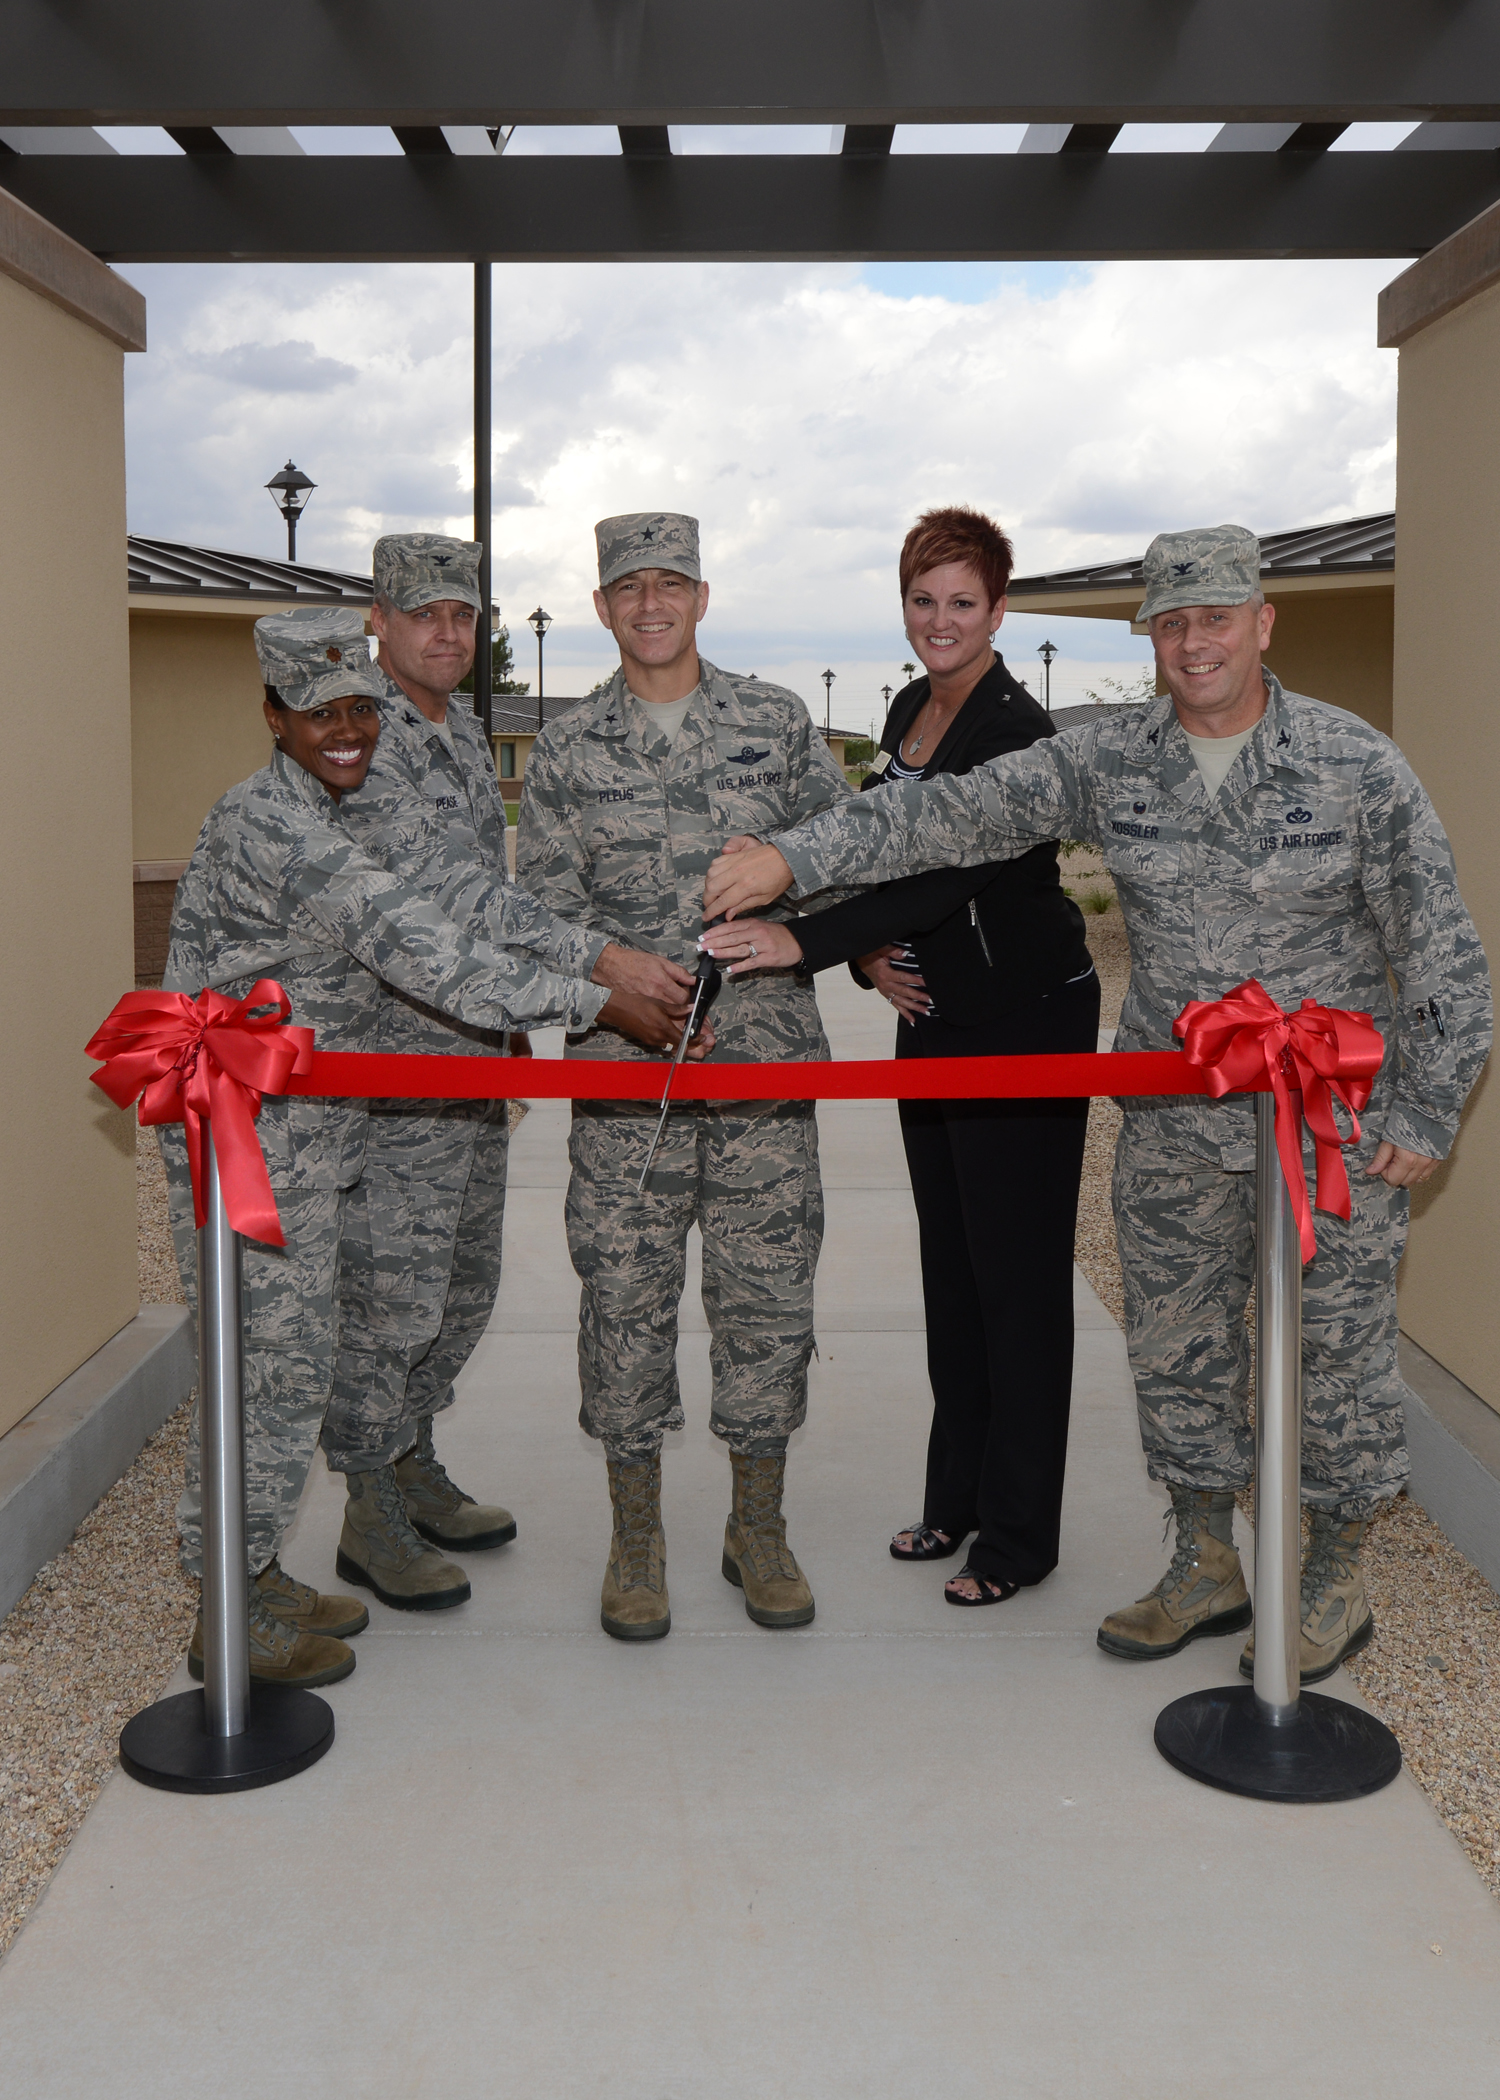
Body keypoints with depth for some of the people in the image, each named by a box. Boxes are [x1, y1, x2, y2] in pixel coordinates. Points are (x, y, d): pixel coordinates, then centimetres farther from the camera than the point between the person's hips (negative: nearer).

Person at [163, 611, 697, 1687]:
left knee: (289, 1368, 16)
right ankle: (232, 1619, 13)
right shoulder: (273, 829, -20)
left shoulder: (329, 817, 13)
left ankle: (254, 1575, 28)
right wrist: (599, 1002, -23)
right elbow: (415, 946, -25)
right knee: (271, 1369, -1)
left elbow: (451, 885, 9)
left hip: (300, 1143, 10)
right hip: (250, 1149, -10)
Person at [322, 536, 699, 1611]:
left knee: (465, 1287, 16)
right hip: (395, 1056, -9)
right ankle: (371, 1516, 12)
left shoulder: (465, 730, 14)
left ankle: (414, 1469, 31)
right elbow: (439, 889, -26)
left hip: (479, 1051, 9)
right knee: (393, 1294, -2)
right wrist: (598, 957, -30)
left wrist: (515, 1008, 22)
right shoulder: (363, 738, -16)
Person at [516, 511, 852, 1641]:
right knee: (626, 1297, 3)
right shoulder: (566, 751, 7)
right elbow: (547, 910, 4)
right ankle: (636, 1534, 19)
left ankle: (760, 1525, 22)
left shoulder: (775, 720, 8)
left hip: (768, 1058, 1)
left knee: (767, 1293, 5)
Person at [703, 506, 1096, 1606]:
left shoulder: (1016, 729, -18)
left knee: (1018, 1270, -2)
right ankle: (958, 1499, 28)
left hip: (1027, 1022, -9)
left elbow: (949, 871, -31)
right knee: (949, 1261, 15)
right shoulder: (909, 711, 9)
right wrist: (871, 954, -1)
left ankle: (1019, 1534, 10)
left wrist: (802, 939, -39)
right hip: (935, 1018, 9)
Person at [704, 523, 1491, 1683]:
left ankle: (1337, 1583, 28)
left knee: (1340, 1350, 7)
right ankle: (1207, 1568, 31)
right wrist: (796, 855, -20)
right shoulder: (1110, 761, -2)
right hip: (1177, 1121, 4)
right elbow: (953, 812, -9)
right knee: (1177, 1346, 12)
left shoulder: (1358, 765, -10)